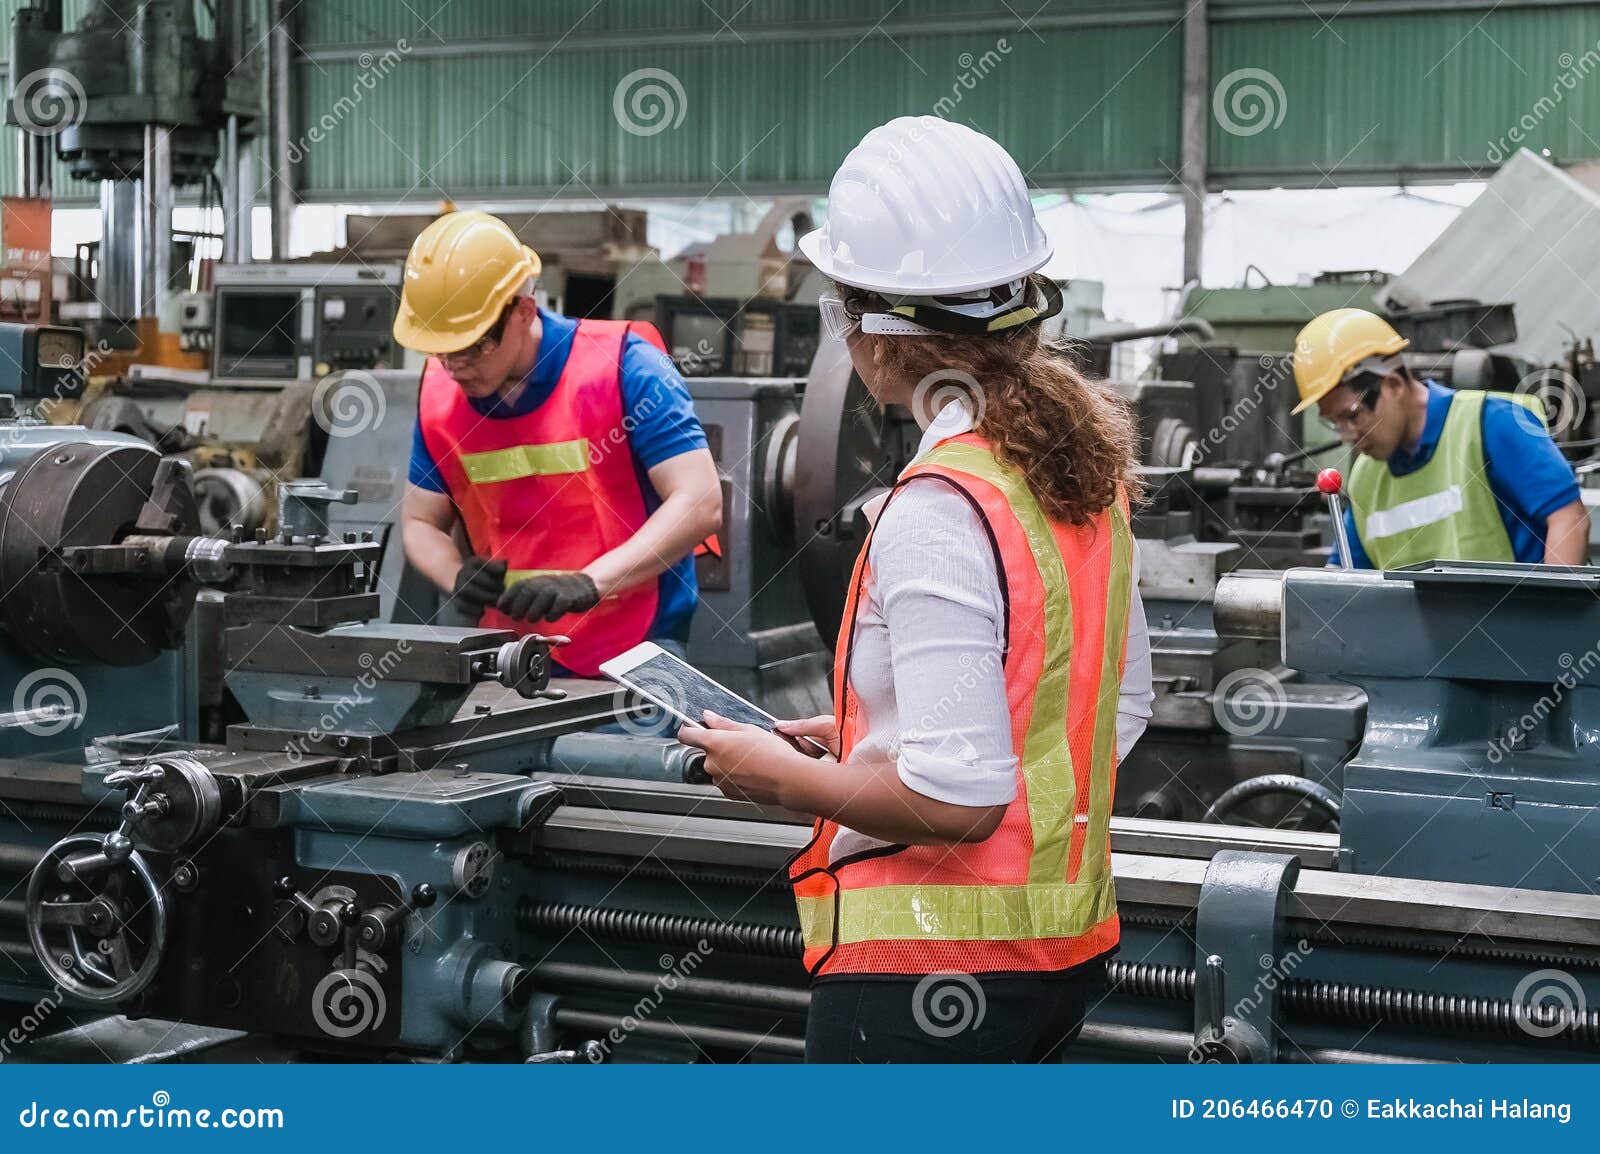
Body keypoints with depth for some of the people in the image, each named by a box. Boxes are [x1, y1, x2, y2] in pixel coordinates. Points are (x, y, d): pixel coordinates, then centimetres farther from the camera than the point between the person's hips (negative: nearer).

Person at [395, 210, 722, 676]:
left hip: (635, 651, -4)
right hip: (510, 658, 5)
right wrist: (457, 578, -8)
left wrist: (589, 584, -26)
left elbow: (700, 504, -15)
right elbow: (420, 522, 15)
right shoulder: (439, 393, 4)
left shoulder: (621, 367, -11)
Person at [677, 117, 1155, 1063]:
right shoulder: (1087, 462, 6)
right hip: (1064, 934, 9)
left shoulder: (938, 512, -21)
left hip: (931, 963, -9)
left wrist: (783, 777, -9)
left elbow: (957, 797, -25)